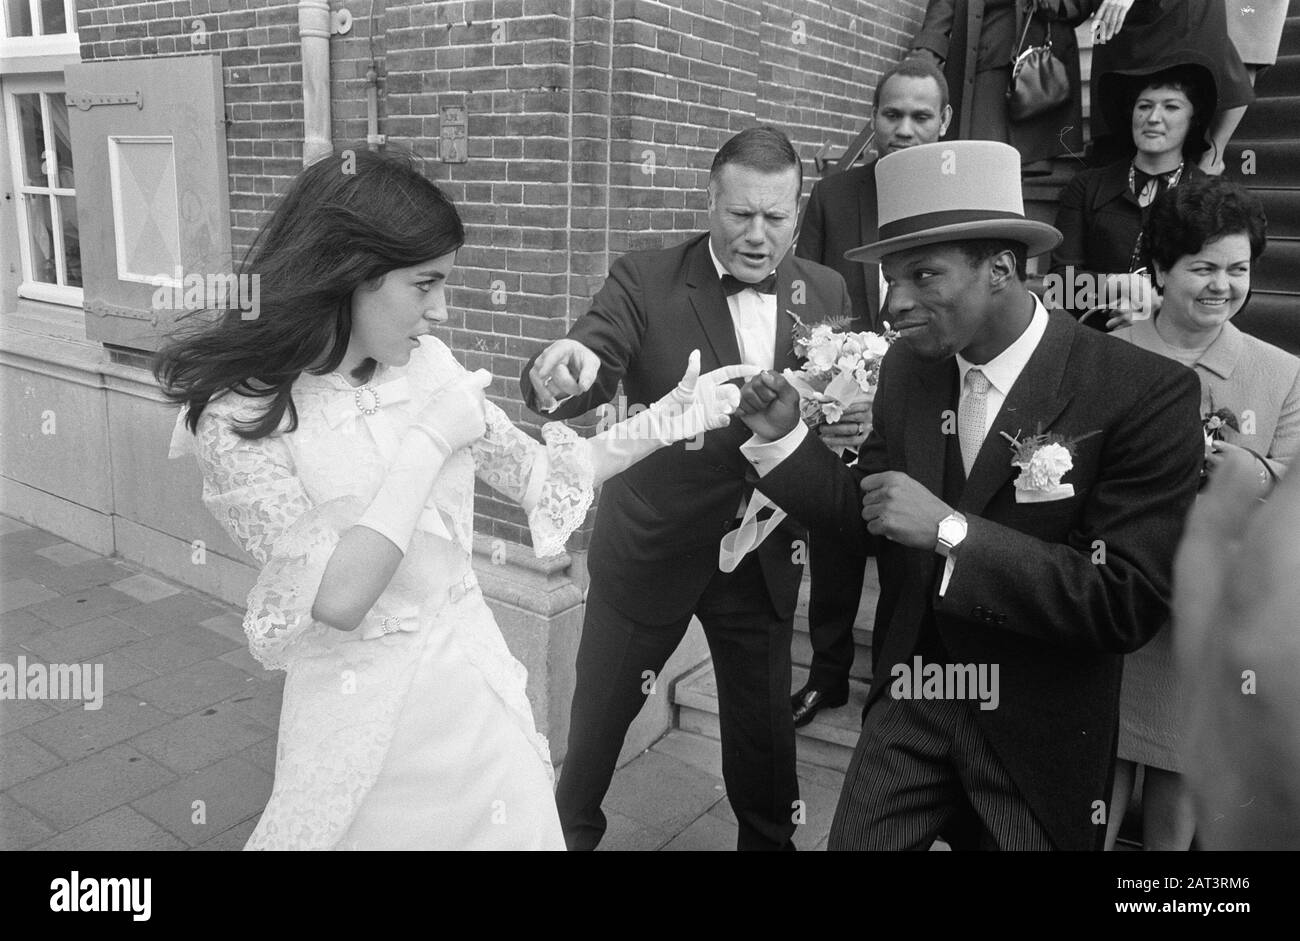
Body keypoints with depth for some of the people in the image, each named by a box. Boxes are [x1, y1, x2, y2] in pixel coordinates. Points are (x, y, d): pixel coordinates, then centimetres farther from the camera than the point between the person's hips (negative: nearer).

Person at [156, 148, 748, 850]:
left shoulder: (424, 363, -3)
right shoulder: (239, 413, -18)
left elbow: (535, 474, 6)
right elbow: (336, 598, -25)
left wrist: (662, 422, -2)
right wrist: (430, 441, -22)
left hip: (477, 682, 5)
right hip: (366, 709, -5)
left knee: (517, 828, 19)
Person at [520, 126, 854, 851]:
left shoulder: (827, 292, -1)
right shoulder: (645, 280, -11)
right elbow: (583, 374, -21)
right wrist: (566, 368, -44)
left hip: (765, 556, 2)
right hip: (651, 548, -2)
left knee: (765, 724, 17)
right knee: (598, 713, 14)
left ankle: (769, 839, 44)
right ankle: (570, 830, 42)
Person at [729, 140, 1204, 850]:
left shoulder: (1144, 393, -19)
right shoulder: (906, 367, -4)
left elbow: (1131, 603, -22)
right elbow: (870, 524, 3)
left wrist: (951, 531, -28)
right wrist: (781, 439, -12)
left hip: (1038, 735, -3)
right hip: (908, 709, 4)